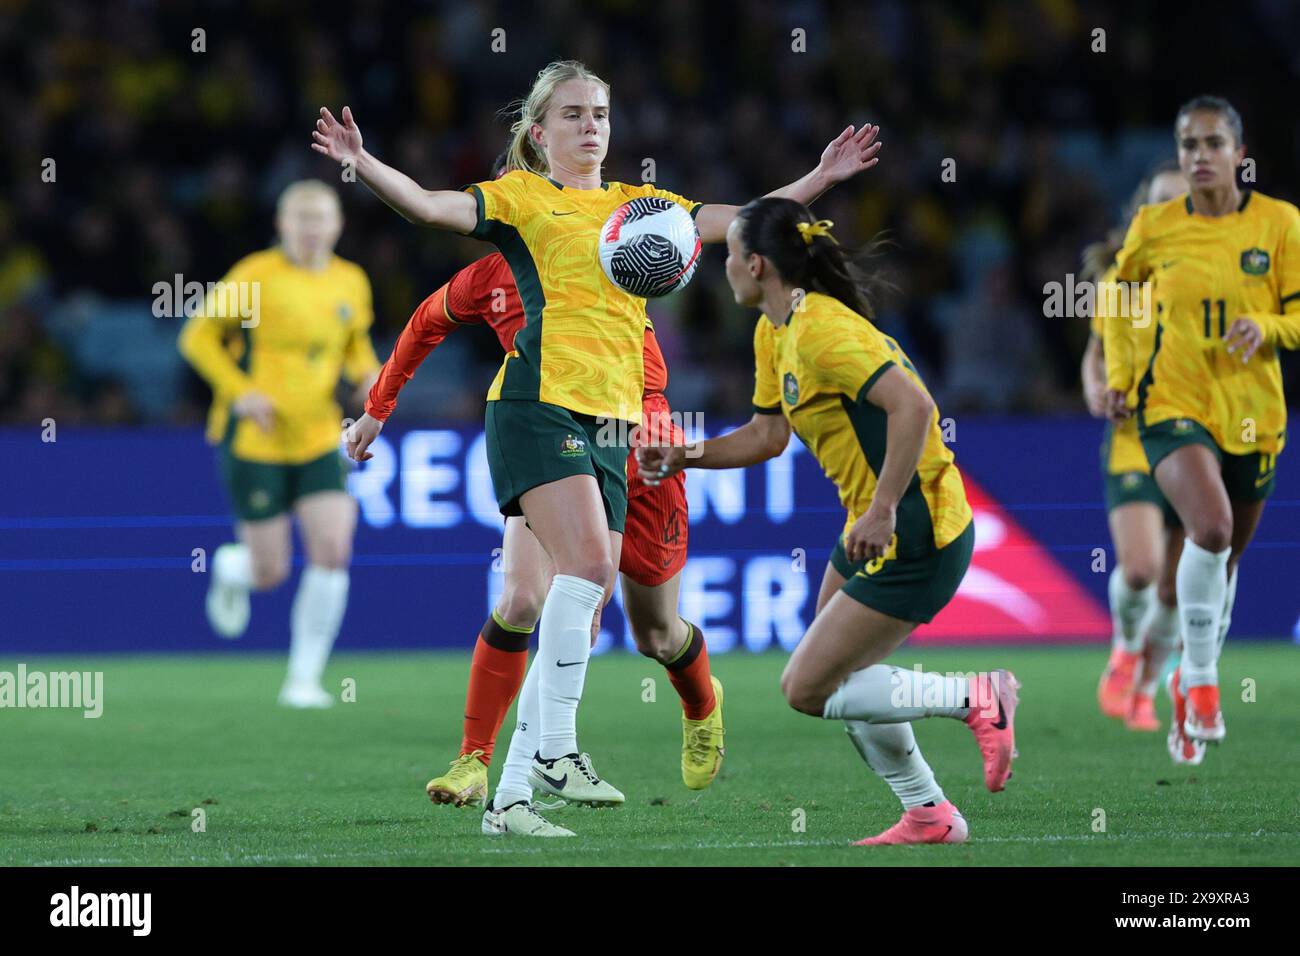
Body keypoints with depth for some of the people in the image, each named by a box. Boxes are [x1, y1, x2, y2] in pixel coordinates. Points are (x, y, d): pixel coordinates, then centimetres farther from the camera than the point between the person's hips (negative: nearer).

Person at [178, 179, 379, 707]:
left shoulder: (351, 282, 5)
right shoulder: (255, 276, -10)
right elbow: (197, 337, -3)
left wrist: (368, 374, 1)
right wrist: (241, 391, -16)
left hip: (319, 440, 4)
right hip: (254, 440, -4)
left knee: (333, 549, -15)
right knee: (270, 573, -2)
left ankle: (304, 678, -2)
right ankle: (230, 566, 38)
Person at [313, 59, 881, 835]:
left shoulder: (639, 206, 20)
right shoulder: (521, 197, 4)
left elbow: (741, 221, 19)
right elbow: (431, 206, -10)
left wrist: (822, 178, 11)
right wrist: (360, 163, -27)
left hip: (610, 421, 6)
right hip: (540, 403, -6)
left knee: (580, 621, 5)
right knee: (587, 559, -26)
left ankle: (511, 795, 11)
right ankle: (556, 749, -24)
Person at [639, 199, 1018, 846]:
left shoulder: (820, 329, -22)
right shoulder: (773, 333, 9)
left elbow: (912, 406, -31)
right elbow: (767, 434, 21)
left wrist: (882, 511, -30)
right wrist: (684, 456, 11)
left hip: (915, 538, -10)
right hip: (875, 528, 10)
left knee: (807, 689, -7)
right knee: (839, 678, 18)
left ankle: (974, 699, -2)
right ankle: (928, 815, 24)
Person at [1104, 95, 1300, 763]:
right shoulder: (1154, 227, -1)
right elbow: (1118, 293, 17)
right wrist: (1119, 371, 8)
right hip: (1173, 405, -2)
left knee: (1224, 558, 14)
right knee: (1211, 527, -28)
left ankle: (1189, 683, 38)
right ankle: (1202, 679, -12)